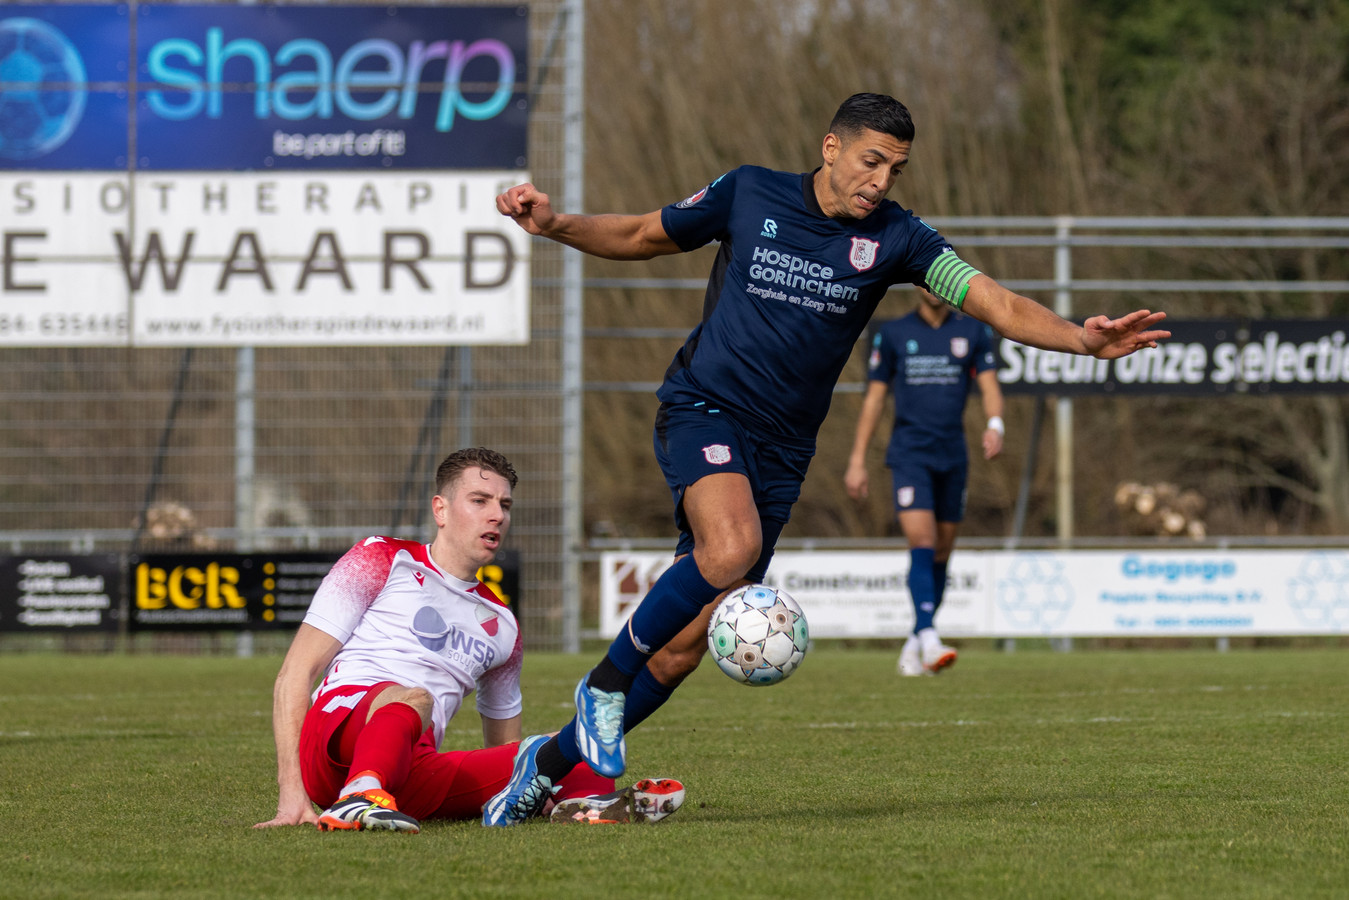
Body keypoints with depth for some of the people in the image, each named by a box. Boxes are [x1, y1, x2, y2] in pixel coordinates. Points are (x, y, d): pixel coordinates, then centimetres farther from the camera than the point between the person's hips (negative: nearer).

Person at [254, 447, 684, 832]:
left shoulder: (500, 624, 27)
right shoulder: (382, 561, 11)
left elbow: (504, 753, 36)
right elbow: (295, 673, 3)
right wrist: (292, 794, -9)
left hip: (413, 775, 5)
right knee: (410, 698, -37)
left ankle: (582, 801, -42)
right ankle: (359, 799, -63)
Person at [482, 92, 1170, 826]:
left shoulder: (893, 237, -1)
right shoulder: (748, 194, -3)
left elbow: (997, 304, -9)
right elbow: (642, 237, 11)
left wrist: (1084, 339, -26)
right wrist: (553, 226, -5)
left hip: (781, 449, 3)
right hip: (703, 410, -3)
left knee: (684, 645, 0)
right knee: (732, 546, -34)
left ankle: (549, 763, 17)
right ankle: (604, 682, -14)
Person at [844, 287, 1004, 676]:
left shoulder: (973, 332, 8)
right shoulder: (892, 333, 4)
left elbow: (989, 386, 1)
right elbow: (874, 397, 7)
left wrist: (995, 425, -21)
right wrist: (857, 460, 3)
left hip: (953, 455, 3)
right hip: (909, 452, -3)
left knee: (941, 555, 7)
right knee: (922, 545, -19)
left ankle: (913, 648, 19)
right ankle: (928, 639, -29)